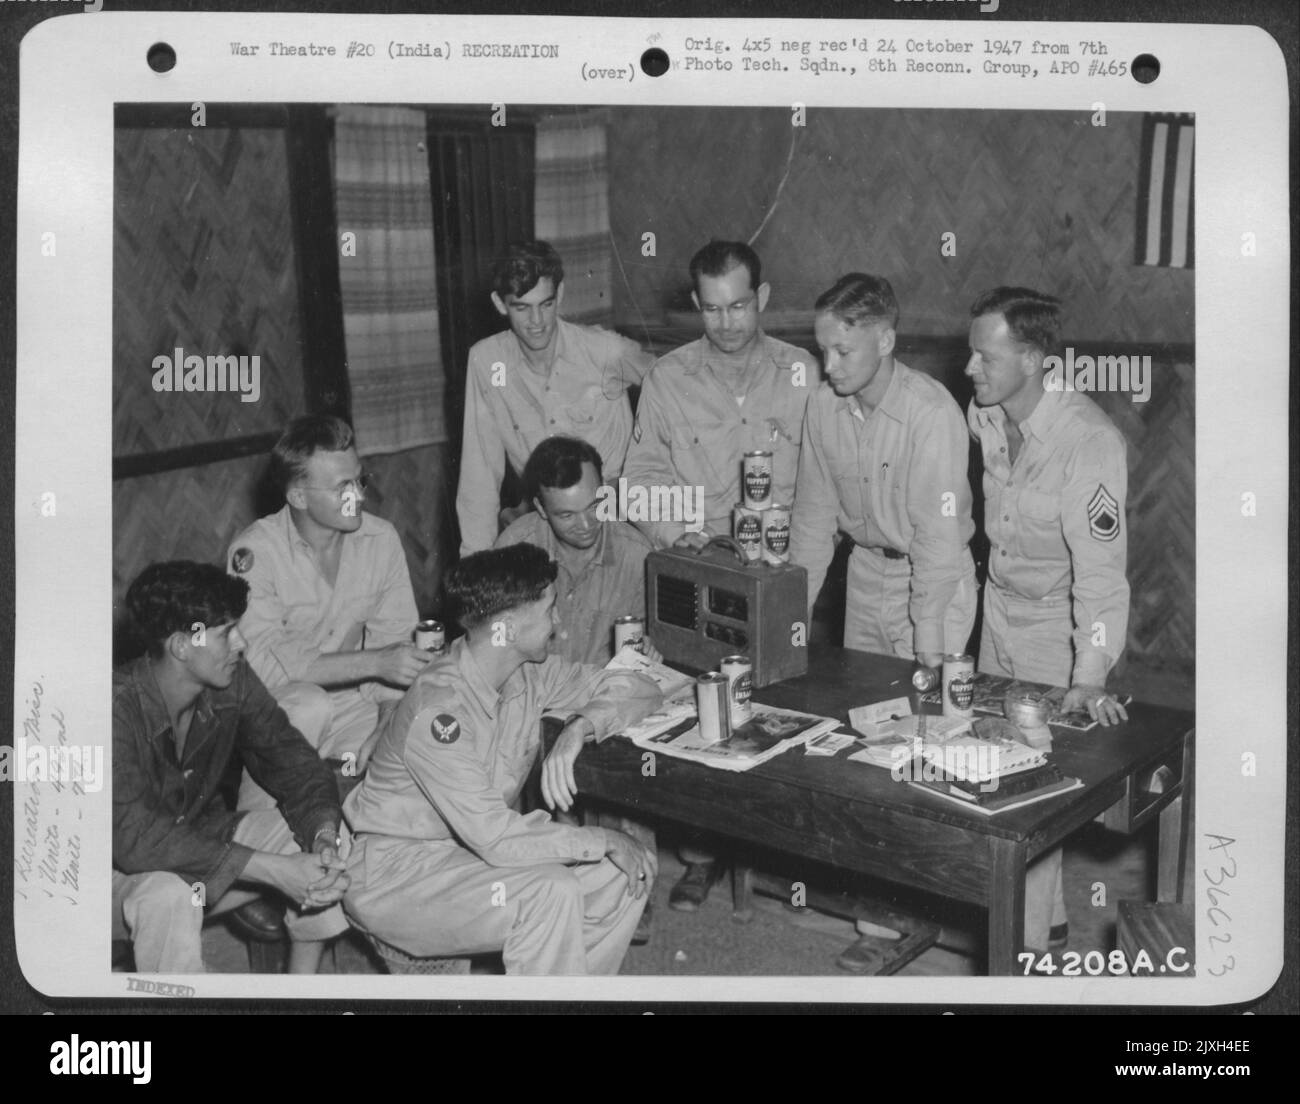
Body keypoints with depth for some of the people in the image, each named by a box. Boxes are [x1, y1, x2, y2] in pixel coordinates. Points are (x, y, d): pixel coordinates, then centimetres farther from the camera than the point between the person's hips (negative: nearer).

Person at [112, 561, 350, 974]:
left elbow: (293, 762, -6)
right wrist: (271, 869, -39)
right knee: (168, 895, -37)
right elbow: (133, 836, -36)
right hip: (125, 873, -6)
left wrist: (324, 834, -29)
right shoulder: (120, 706, -29)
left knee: (314, 834, -12)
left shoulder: (233, 683, -11)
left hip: (202, 841, 6)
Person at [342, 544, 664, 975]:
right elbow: (495, 836, -32)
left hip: (477, 849, 8)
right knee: (552, 893, -29)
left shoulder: (529, 671, -5)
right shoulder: (438, 711, -29)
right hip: (396, 875, -8)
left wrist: (579, 728, -16)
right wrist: (605, 841, -22)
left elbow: (640, 691, 4)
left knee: (624, 876, -6)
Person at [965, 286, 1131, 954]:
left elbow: (1100, 567, -31)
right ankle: (1049, 917, 32)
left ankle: (1028, 940, 13)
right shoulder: (982, 416, -7)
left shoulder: (1089, 441, -28)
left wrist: (1089, 678, -36)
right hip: (1000, 603, 7)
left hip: (1058, 619, -7)